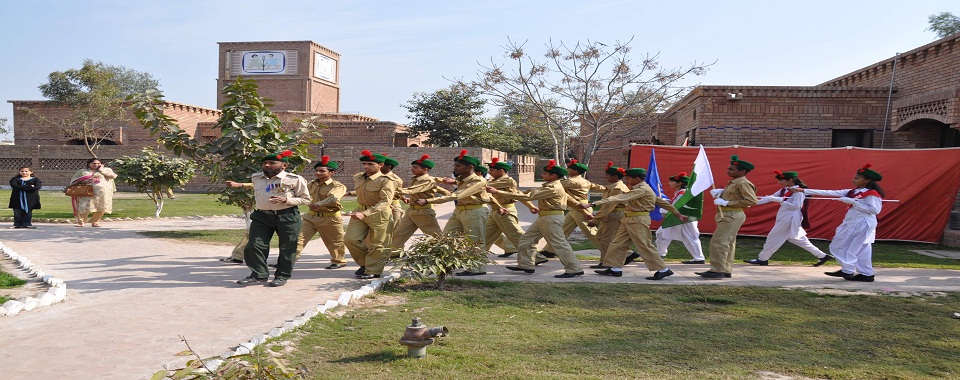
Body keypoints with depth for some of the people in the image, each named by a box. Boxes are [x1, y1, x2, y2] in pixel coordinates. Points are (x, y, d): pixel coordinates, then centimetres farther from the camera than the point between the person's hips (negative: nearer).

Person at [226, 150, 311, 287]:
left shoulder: (295, 179, -9)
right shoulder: (256, 178, 10)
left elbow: (306, 199, -6)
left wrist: (286, 200, -17)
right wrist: (240, 185, 27)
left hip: (287, 217, -4)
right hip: (262, 216, 4)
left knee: (287, 248, 2)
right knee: (254, 246, -3)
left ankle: (282, 276, 17)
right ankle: (259, 275, 9)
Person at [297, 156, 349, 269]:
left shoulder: (338, 186, -13)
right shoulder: (311, 184, 10)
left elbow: (333, 198, -32)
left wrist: (319, 204, -46)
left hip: (330, 219, -5)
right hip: (311, 216, 5)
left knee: (334, 242, 10)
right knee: (298, 238, -4)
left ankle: (339, 261, 29)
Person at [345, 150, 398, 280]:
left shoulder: (386, 180, -17)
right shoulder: (357, 178, 5)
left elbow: (386, 201, -27)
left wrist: (365, 213, -34)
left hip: (379, 214, -6)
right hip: (360, 212, 6)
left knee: (376, 245, 2)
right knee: (350, 239, 0)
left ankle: (373, 271, 16)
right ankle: (364, 263, 19)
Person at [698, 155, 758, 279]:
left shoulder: (743, 183, -15)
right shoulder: (733, 182, 15)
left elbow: (752, 201, -22)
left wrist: (726, 203, -22)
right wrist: (720, 192, 6)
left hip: (732, 217, -10)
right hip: (726, 216, 10)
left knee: (717, 242, -11)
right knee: (727, 244, 13)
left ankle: (717, 270, -8)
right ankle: (726, 270, 19)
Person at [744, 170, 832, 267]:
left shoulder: (798, 191, -13)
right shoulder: (783, 190, 11)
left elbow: (795, 206, -19)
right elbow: (769, 198, 8)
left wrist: (780, 200, -24)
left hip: (790, 218, -9)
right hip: (784, 217, 9)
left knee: (773, 237, -3)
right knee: (798, 239, 13)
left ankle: (762, 259, 7)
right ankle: (822, 256, 19)